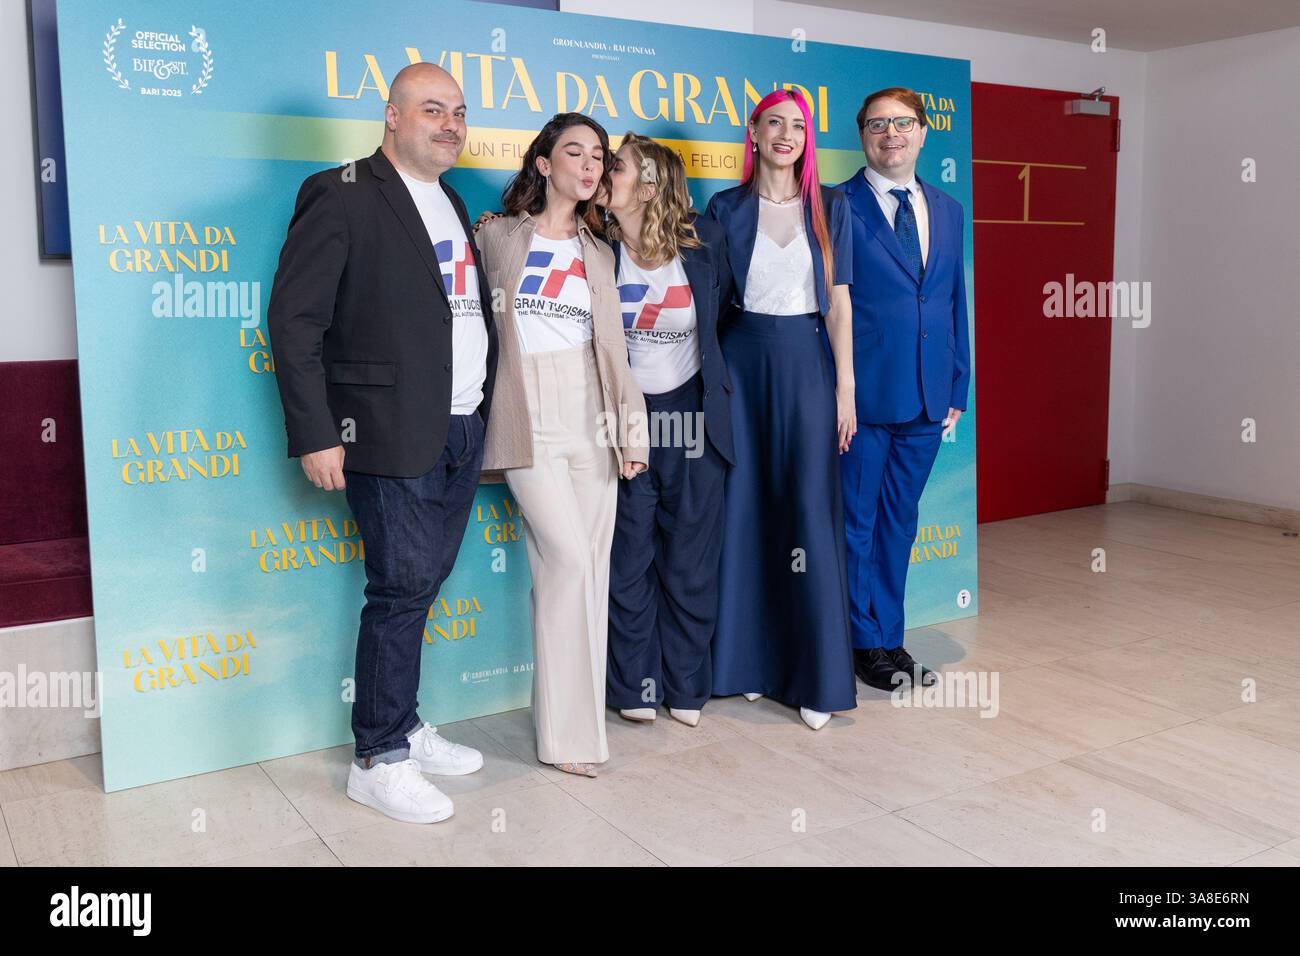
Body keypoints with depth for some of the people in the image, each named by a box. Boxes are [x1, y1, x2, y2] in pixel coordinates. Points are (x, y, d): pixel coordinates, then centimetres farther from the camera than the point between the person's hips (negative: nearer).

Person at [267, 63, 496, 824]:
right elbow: (294, 320, -12)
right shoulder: (343, 196, -8)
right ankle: (380, 761, 12)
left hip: (463, 433, 7)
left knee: (421, 587, 14)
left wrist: (487, 408, 13)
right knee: (401, 591, -3)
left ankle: (403, 725, 29)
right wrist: (316, 434, -17)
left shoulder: (451, 202, 17)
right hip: (393, 440, -7)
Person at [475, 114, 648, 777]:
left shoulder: (598, 255, 16)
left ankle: (577, 710, 16)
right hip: (531, 421, -4)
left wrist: (631, 425, 8)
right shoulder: (498, 237, 4)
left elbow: (612, 349, 15)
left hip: (592, 419, 5)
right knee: (569, 560, -13)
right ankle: (567, 733, -2)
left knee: (588, 569, 4)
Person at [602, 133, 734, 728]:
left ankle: (686, 686, 25)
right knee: (629, 561, 7)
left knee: (691, 561, 9)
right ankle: (636, 686, 23)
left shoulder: (704, 240, -5)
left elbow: (726, 310, 10)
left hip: (692, 420, 0)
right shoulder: (598, 245, -6)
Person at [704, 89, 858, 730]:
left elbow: (838, 300, 3)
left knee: (809, 512, -3)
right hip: (742, 363, 0)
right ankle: (749, 660, 17)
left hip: (806, 364, 0)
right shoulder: (726, 209, 5)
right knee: (744, 510, 4)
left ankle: (815, 676, 5)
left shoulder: (829, 208, 7)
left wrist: (845, 386, -3)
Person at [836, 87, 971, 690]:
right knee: (856, 522, 5)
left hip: (928, 398, 5)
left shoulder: (947, 211, 13)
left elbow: (956, 303, 16)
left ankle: (890, 638, 26)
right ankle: (865, 645, 18)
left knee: (899, 521, 14)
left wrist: (958, 389, 11)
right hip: (864, 393, -5)